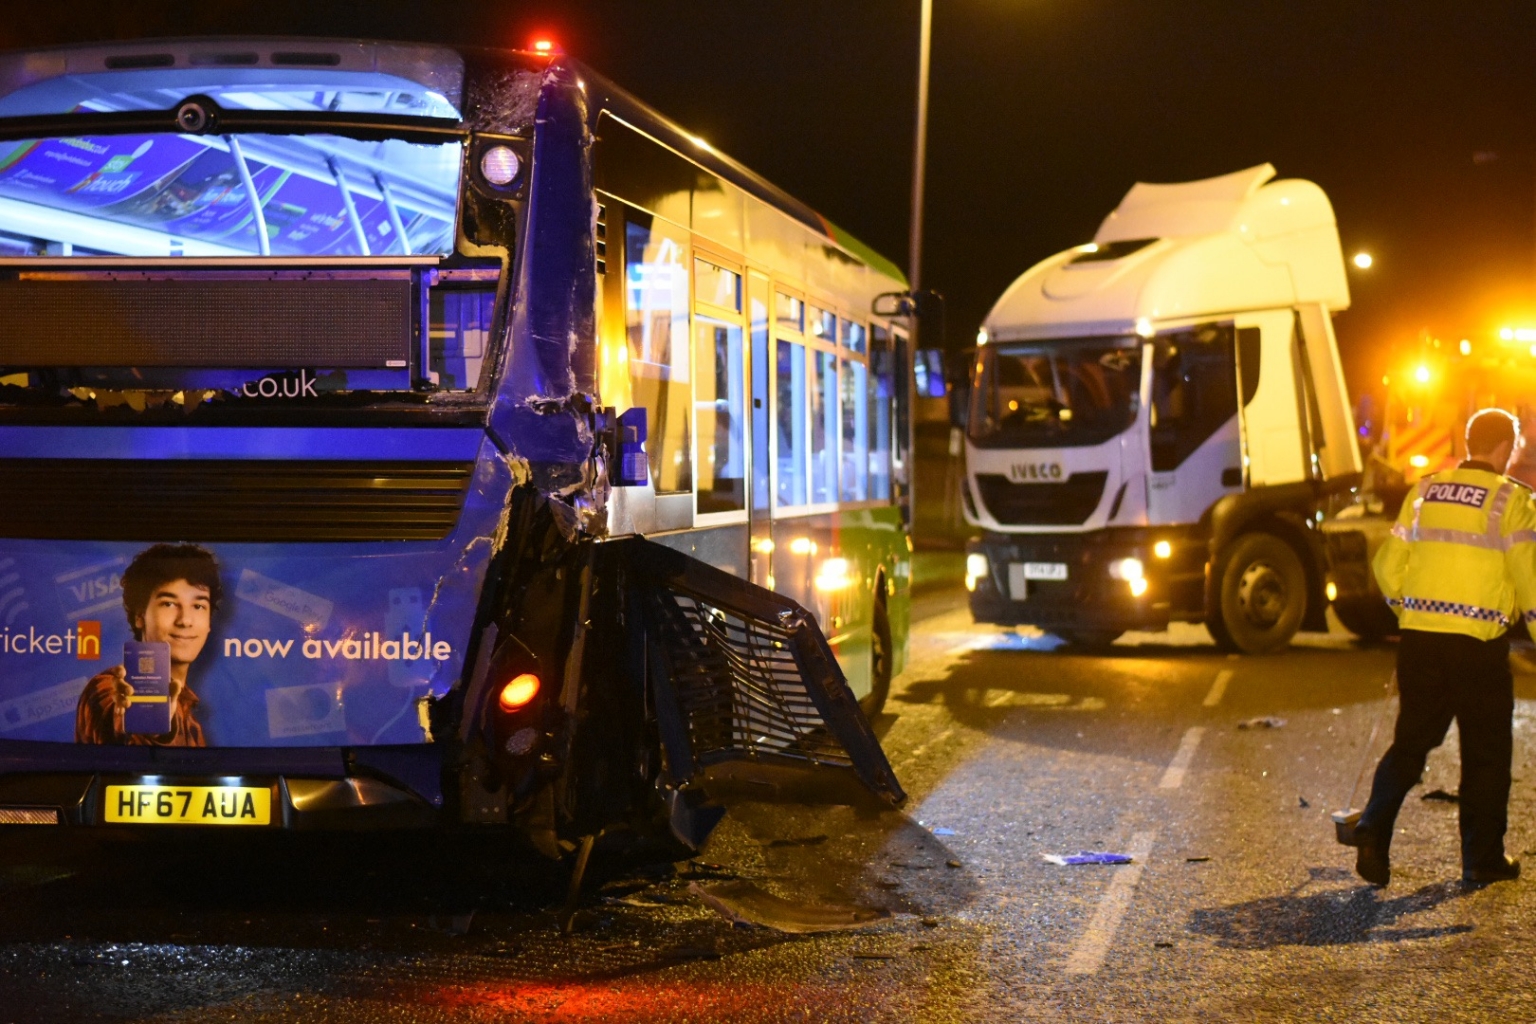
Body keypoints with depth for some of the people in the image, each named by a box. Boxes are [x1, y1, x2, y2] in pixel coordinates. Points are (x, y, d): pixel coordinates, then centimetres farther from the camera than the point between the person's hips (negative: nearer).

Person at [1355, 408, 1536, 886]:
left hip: (1420, 638, 4)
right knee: (1486, 751, 9)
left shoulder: (1425, 491, 9)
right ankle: (1483, 858, 15)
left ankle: (1373, 830, -4)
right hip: (1479, 645, -4)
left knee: (1411, 741, 14)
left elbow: (1387, 564, 13)